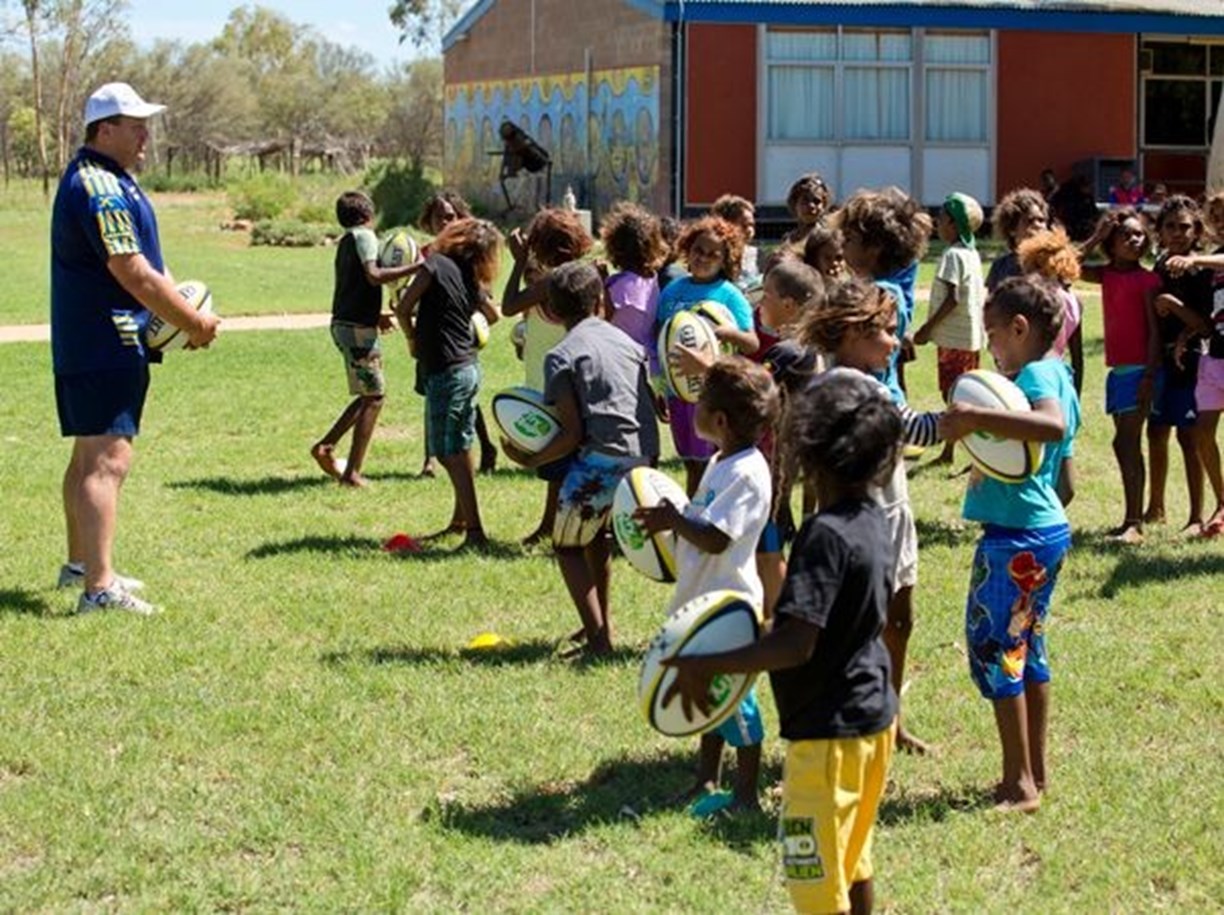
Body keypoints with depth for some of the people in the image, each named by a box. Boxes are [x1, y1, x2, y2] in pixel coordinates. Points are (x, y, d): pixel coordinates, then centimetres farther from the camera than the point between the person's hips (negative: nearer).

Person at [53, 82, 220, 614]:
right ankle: (99, 587, -18)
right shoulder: (100, 187, -18)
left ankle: (80, 564, 33)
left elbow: (144, 265, 21)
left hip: (85, 346, 11)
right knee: (107, 461, -14)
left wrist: (184, 315, 9)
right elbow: (131, 272, -22)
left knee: (89, 457, 20)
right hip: (108, 346, -11)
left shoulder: (109, 181, 16)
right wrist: (194, 323, -13)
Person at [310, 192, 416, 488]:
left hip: (343, 322, 9)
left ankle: (326, 446, 13)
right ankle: (352, 472, -5)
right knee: (374, 396, -4)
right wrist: (412, 267, -23)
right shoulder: (364, 236, -8)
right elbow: (373, 275, -23)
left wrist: (375, 316, 23)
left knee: (369, 395, 17)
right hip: (358, 327, -9)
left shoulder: (345, 242, 18)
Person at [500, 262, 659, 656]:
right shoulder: (627, 341, 17)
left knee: (567, 546, 10)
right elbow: (652, 405, 14)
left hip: (602, 457, -7)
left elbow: (573, 434, -8)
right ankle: (602, 622, 36)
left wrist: (530, 460, 3)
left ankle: (598, 639, 0)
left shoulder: (561, 356, -2)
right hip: (643, 453, 7)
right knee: (596, 533, 29)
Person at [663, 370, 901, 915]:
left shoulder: (825, 534, -24)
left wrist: (705, 666, -25)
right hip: (872, 715, 9)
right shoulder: (873, 521, 3)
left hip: (828, 731, -9)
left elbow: (795, 645, -29)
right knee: (852, 865, 23)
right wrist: (767, 625, 21)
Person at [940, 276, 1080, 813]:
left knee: (995, 649, -4)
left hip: (1016, 538, -10)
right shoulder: (1055, 376, 14)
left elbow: (1053, 425, -40)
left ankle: (1020, 784, 0)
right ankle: (1036, 773, 24)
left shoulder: (1038, 376, -15)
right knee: (1028, 650, 16)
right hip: (1048, 528, 10)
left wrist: (978, 417, -41)